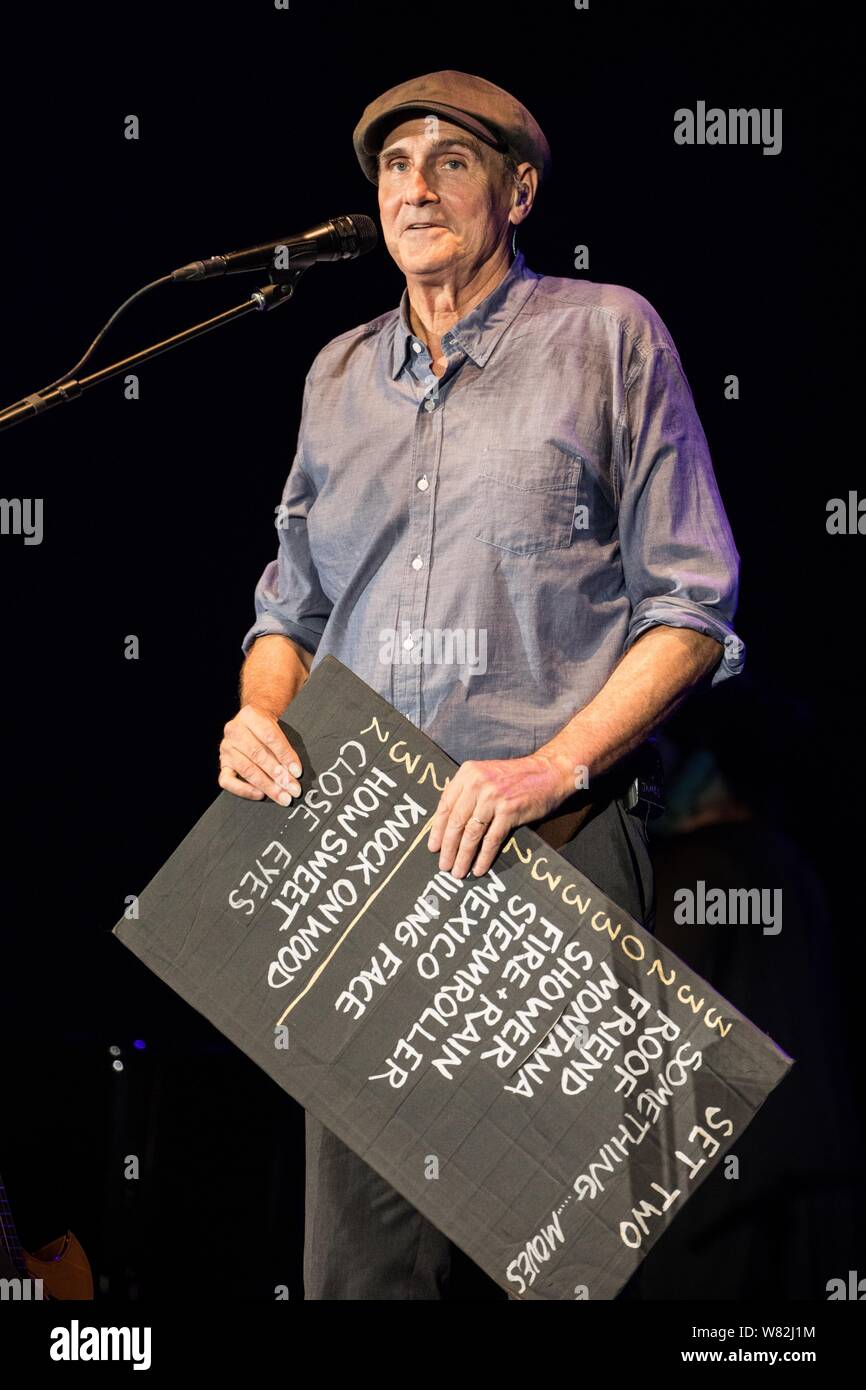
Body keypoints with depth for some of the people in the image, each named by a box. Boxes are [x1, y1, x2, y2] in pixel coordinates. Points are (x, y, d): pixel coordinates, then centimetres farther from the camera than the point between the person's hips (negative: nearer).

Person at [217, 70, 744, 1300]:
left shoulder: (610, 335, 5)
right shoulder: (339, 375, 19)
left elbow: (690, 607, 0)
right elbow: (292, 604, 26)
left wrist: (553, 763, -14)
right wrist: (258, 715, 3)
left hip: (554, 839, -4)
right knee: (358, 1230, 2)